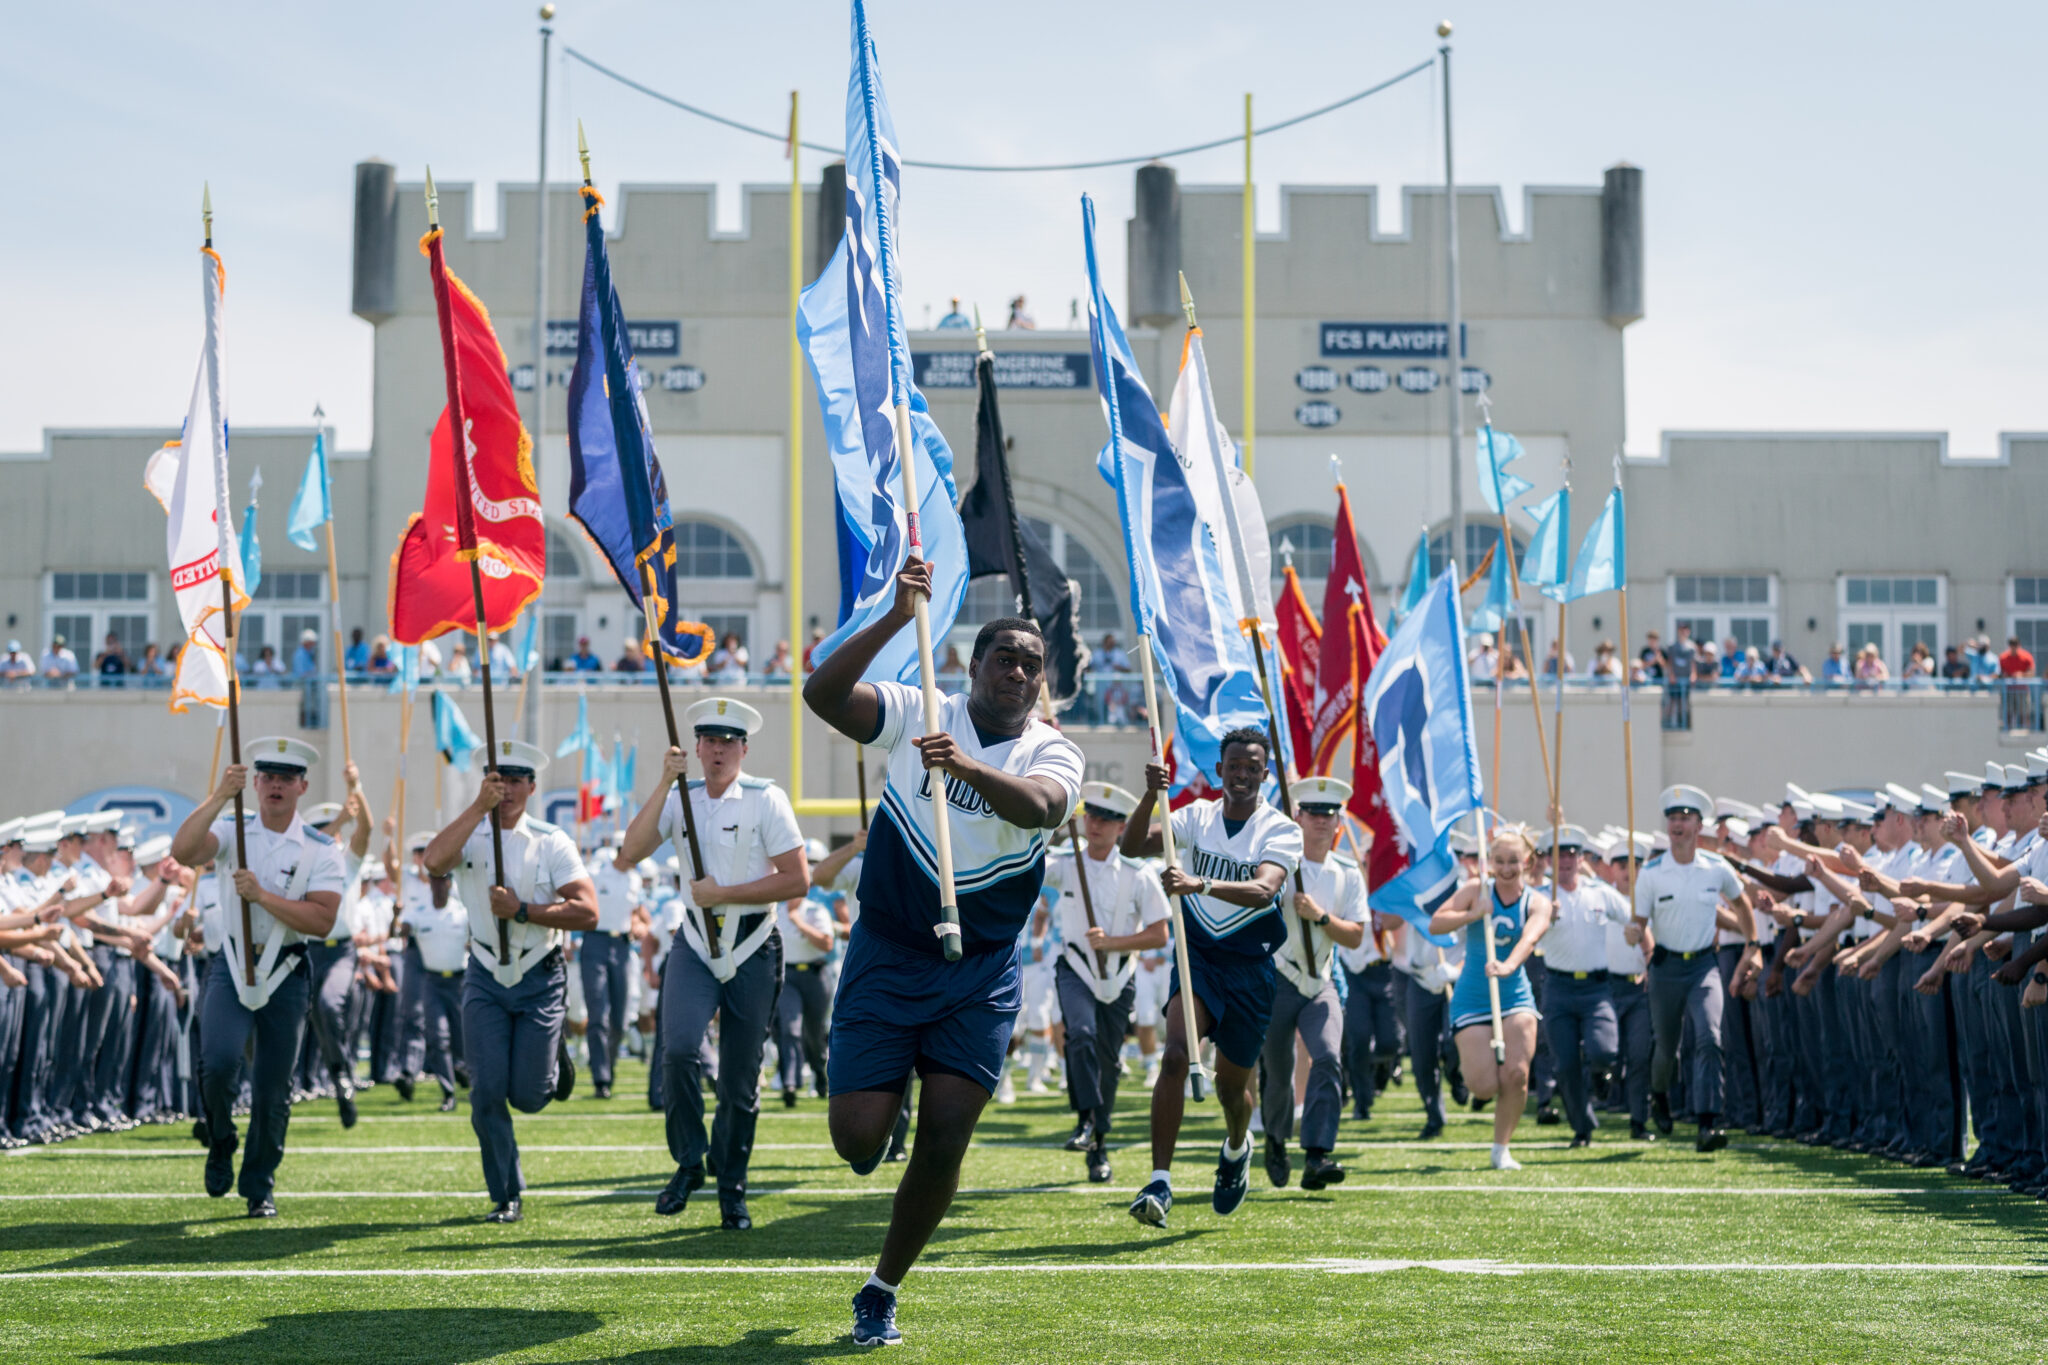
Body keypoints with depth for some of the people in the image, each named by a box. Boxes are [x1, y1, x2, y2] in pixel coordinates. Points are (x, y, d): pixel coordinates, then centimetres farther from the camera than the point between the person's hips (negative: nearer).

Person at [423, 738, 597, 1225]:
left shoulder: (552, 842, -6)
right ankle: (506, 1198, 11)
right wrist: (479, 805, -30)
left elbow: (587, 912, -16)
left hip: (541, 979, -1)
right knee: (487, 1092, -4)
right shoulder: (470, 836, -3)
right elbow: (433, 861, -28)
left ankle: (553, 1061, 36)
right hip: (486, 979, 1)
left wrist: (522, 911, -22)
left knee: (527, 1096, 0)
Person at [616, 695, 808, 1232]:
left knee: (741, 1078, 4)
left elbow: (797, 880, -10)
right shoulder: (680, 799, 5)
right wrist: (665, 784, -14)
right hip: (695, 944, 2)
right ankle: (688, 1163, -3)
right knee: (680, 1047, -22)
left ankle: (732, 1191, 20)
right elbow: (629, 855, -9)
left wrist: (723, 893, -15)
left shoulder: (766, 800, -6)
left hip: (753, 949, -2)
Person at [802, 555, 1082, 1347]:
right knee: (858, 1139, -8)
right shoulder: (918, 715, -2)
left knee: (946, 1137, -6)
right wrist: (897, 619, -29)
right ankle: (880, 1100, 32)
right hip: (886, 956, -1)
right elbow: (823, 695, -19)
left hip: (981, 973, 1)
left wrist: (965, 765, -44)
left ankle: (881, 1292, 13)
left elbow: (1039, 806, -25)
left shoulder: (1051, 753, -1)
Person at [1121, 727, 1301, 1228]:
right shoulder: (1198, 815, 2)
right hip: (1197, 956, 1)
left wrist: (1198, 883, -42)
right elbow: (1133, 847, -10)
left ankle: (1237, 1147, 46)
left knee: (1232, 1085, 10)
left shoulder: (1282, 831, -8)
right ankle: (1159, 1182, -23)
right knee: (1175, 1055, -23)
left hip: (1251, 966, -1)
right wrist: (1151, 796, -27)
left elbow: (1263, 890, -27)